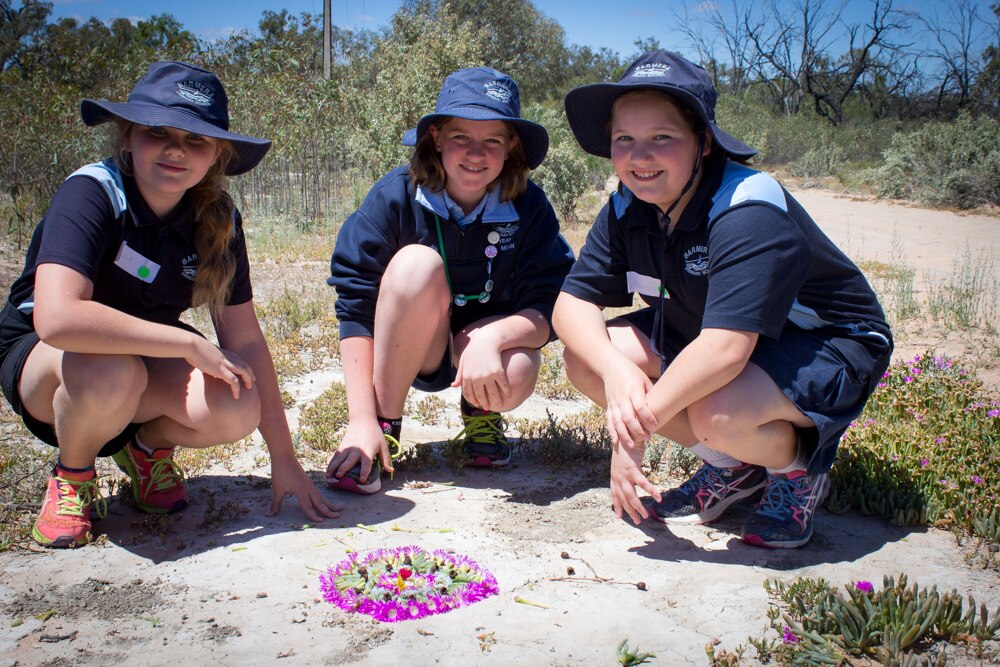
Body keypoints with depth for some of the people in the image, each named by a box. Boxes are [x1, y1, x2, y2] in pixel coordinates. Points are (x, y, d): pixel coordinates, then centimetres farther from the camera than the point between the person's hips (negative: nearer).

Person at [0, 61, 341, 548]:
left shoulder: (217, 219, -10)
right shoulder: (92, 193, -25)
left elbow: (245, 340, -8)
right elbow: (56, 318, -41)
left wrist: (283, 457, -10)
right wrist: (190, 344, -34)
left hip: (148, 364, 4)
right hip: (41, 361, -3)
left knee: (234, 411, -27)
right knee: (110, 371, -39)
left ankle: (148, 446, 8)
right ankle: (73, 473, -5)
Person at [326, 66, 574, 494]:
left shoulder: (528, 207, -13)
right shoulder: (396, 197, -17)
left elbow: (550, 309, -16)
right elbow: (355, 306, -19)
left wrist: (490, 338, -38)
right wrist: (361, 421, -25)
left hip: (488, 350, 1)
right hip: (404, 354, -1)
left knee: (515, 372, -35)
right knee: (417, 262, -31)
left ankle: (480, 416, 6)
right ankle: (385, 427, -17)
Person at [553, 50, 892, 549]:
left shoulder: (749, 212, -32)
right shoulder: (627, 210, -9)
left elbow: (725, 348, -41)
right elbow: (572, 303, -11)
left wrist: (636, 430, -35)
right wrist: (615, 371, -31)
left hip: (828, 345, -7)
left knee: (718, 412, -38)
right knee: (586, 359, -10)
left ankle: (798, 467, 0)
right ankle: (732, 466, 4)